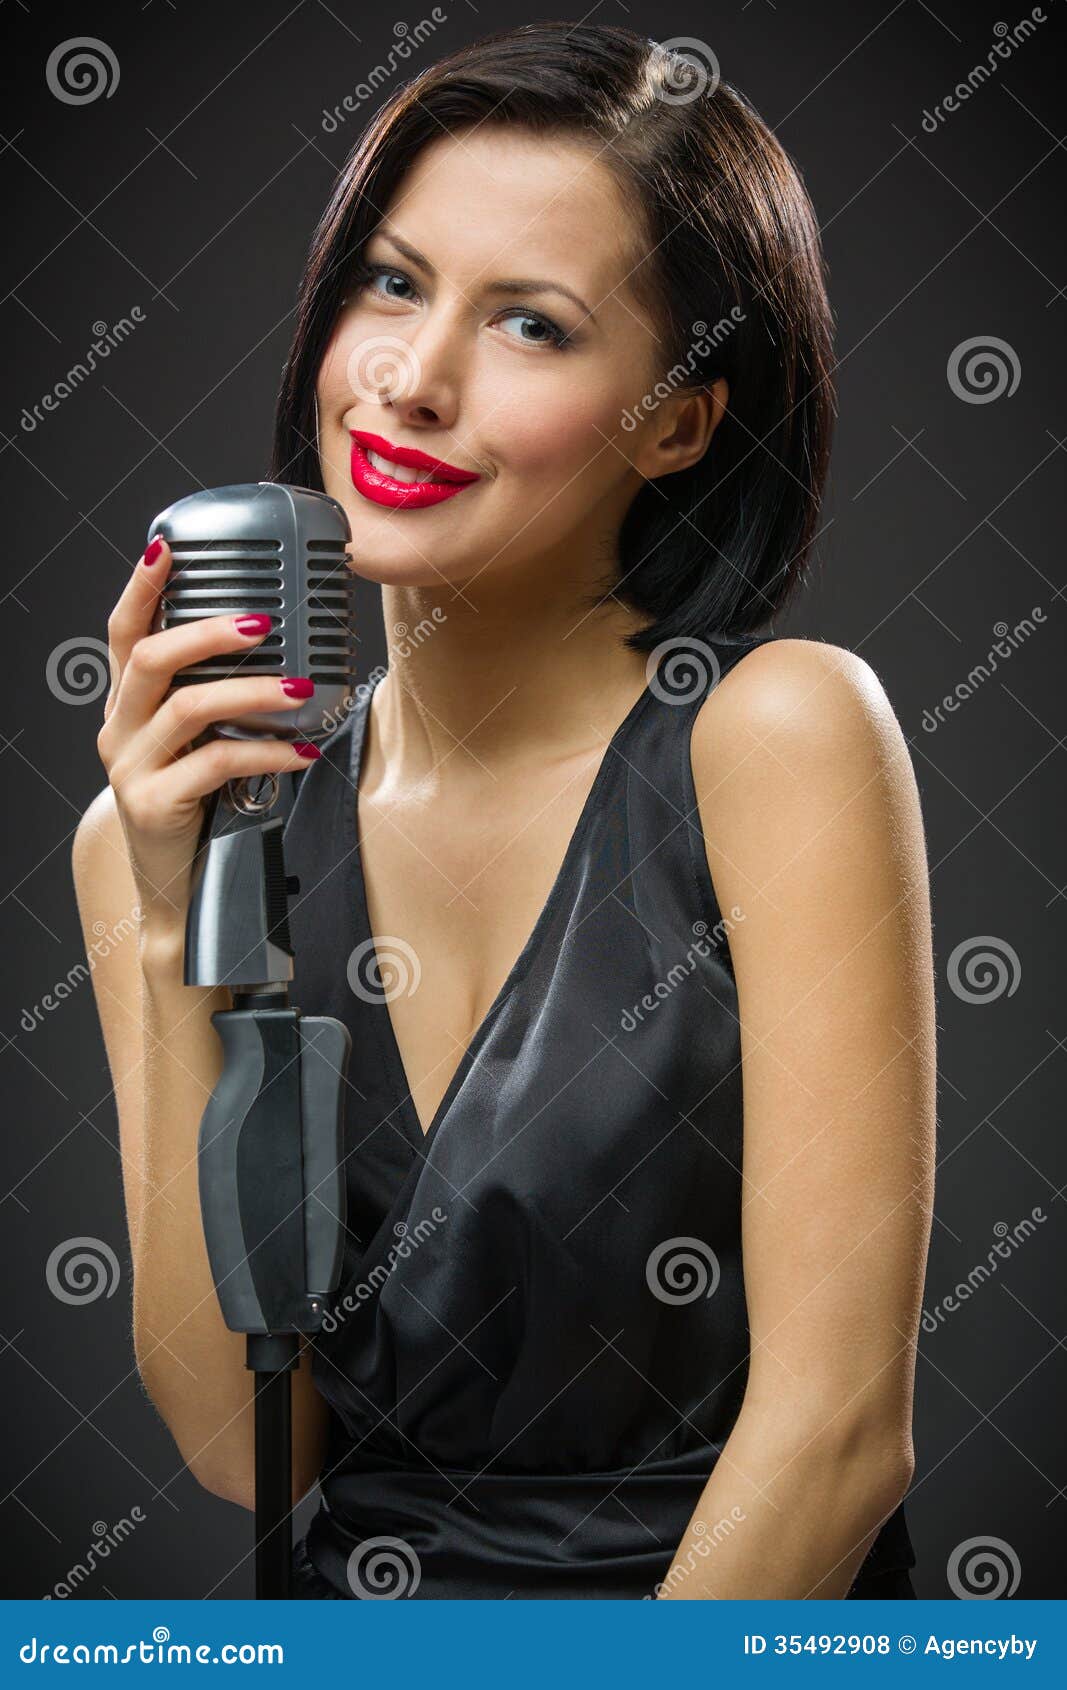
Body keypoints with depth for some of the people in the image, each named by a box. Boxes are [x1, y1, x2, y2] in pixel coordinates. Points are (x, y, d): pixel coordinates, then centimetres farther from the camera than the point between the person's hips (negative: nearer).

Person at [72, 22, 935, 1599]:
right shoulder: (157, 832, 1)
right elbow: (244, 1447, -4)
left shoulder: (776, 731, -10)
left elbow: (840, 1427, -12)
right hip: (341, 1601, 2)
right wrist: (183, 945, -12)